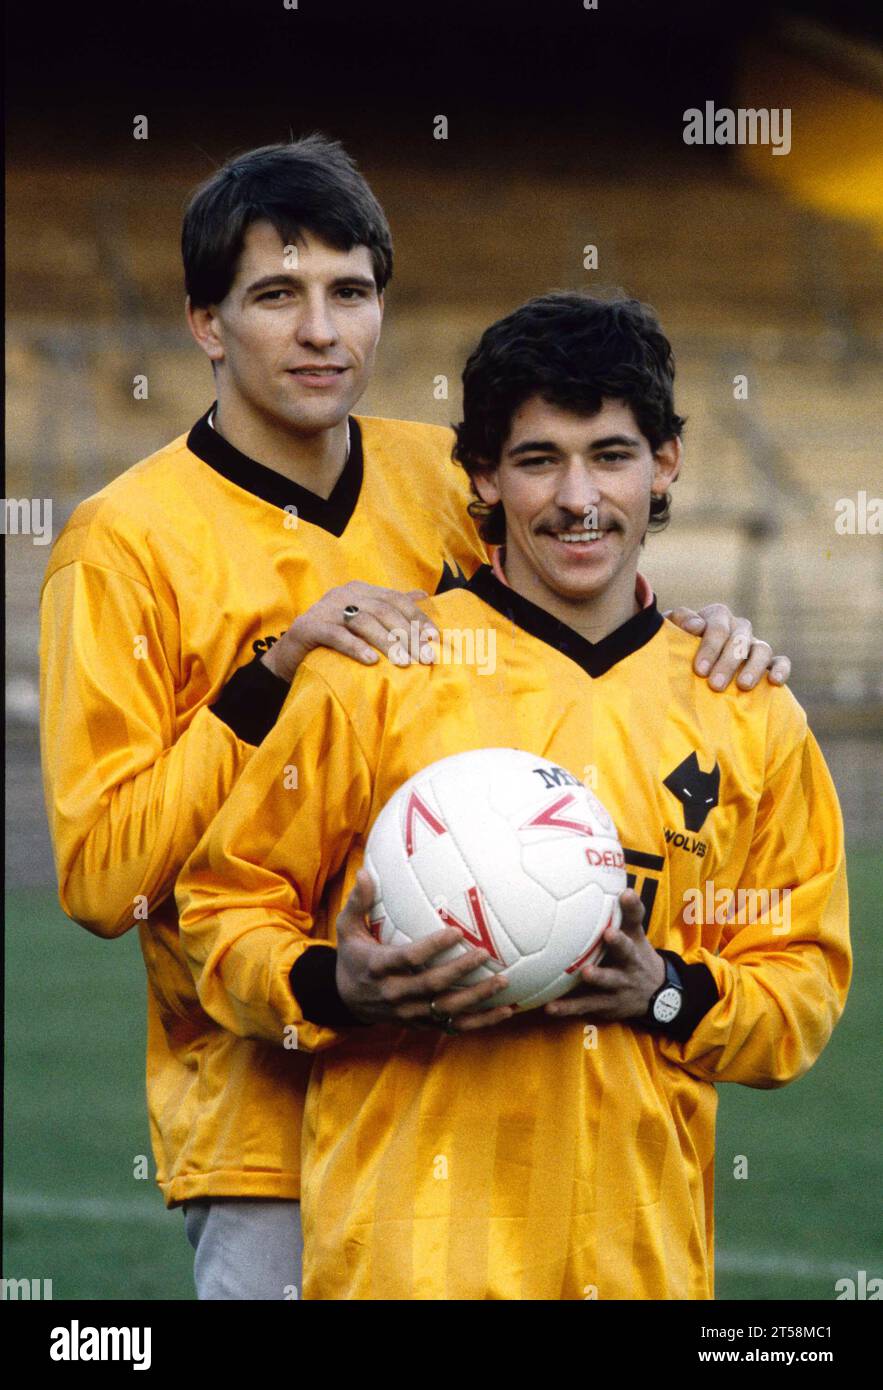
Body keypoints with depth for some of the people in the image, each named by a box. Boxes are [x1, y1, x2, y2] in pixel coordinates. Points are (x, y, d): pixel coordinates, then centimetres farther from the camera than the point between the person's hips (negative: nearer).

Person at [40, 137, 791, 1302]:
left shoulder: (443, 484, 6)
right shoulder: (127, 542, -6)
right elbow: (101, 876, -12)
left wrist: (696, 642, -1)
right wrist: (271, 673, -21)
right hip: (270, 1114, -4)